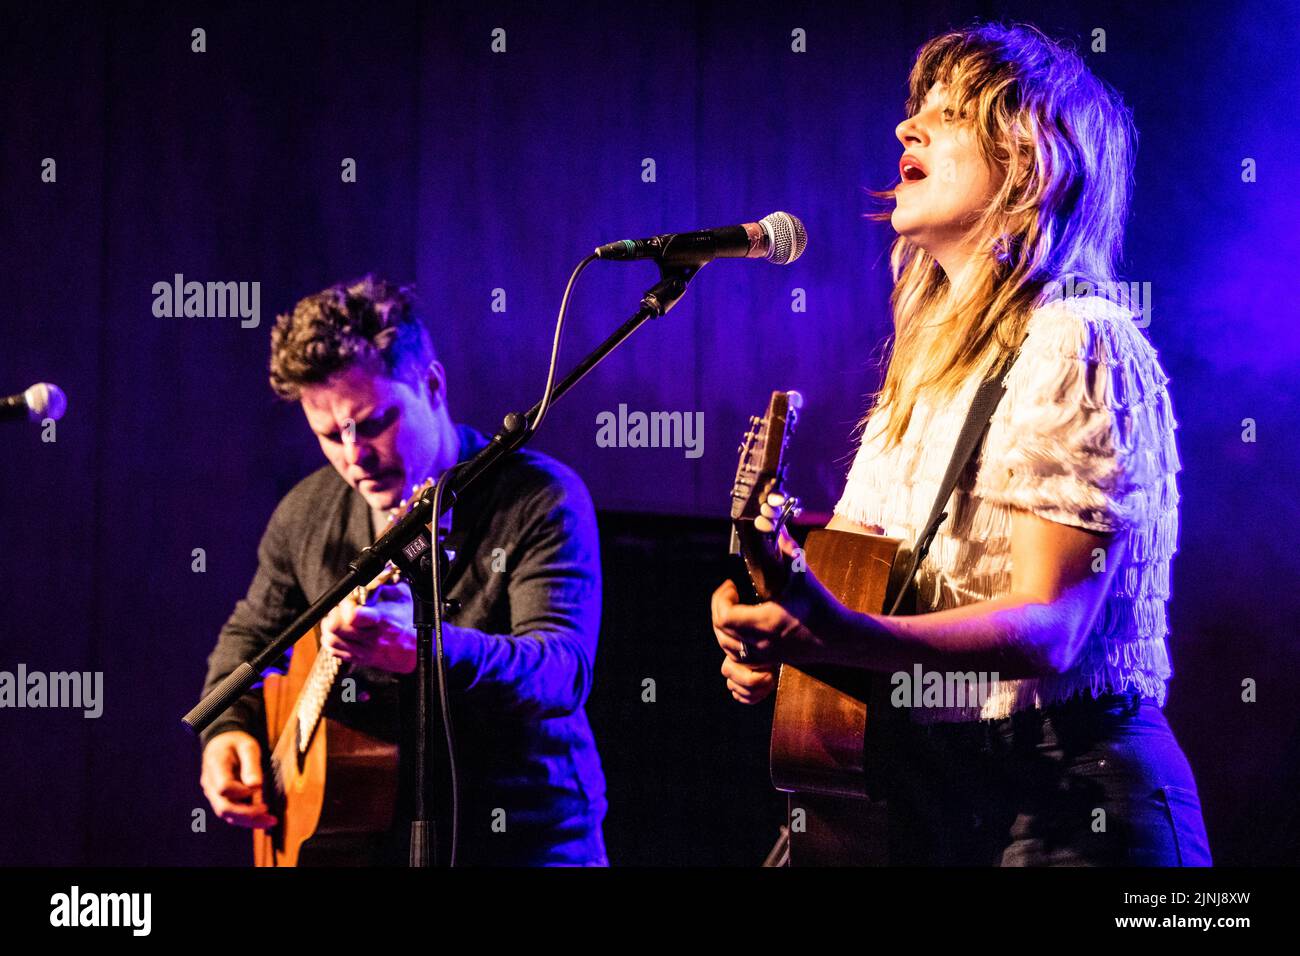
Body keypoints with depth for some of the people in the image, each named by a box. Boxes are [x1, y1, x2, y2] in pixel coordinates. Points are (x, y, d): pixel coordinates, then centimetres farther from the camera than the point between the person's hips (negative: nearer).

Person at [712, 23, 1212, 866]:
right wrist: (774, 640, -1)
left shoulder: (1077, 345, -12)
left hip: (1058, 796, -7)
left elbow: (1050, 628, -21)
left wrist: (843, 637, -34)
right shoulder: (929, 360, 15)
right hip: (927, 780, 7)